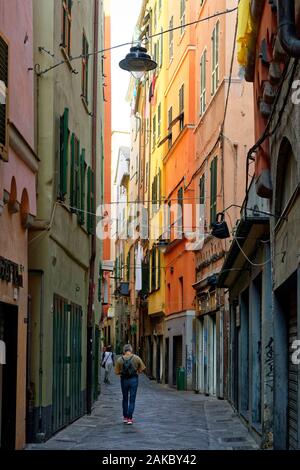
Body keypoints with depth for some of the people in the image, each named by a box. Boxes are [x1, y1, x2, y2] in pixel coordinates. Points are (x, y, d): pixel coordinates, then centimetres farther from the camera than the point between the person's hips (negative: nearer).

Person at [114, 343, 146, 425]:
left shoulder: (120, 359, -5)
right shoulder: (136, 358, -7)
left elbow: (117, 372, -3)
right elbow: (142, 369, 1)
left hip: (124, 379, 1)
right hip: (134, 379, -1)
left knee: (125, 399, 17)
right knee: (132, 400, 4)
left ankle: (125, 417, 21)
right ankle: (130, 418, -1)